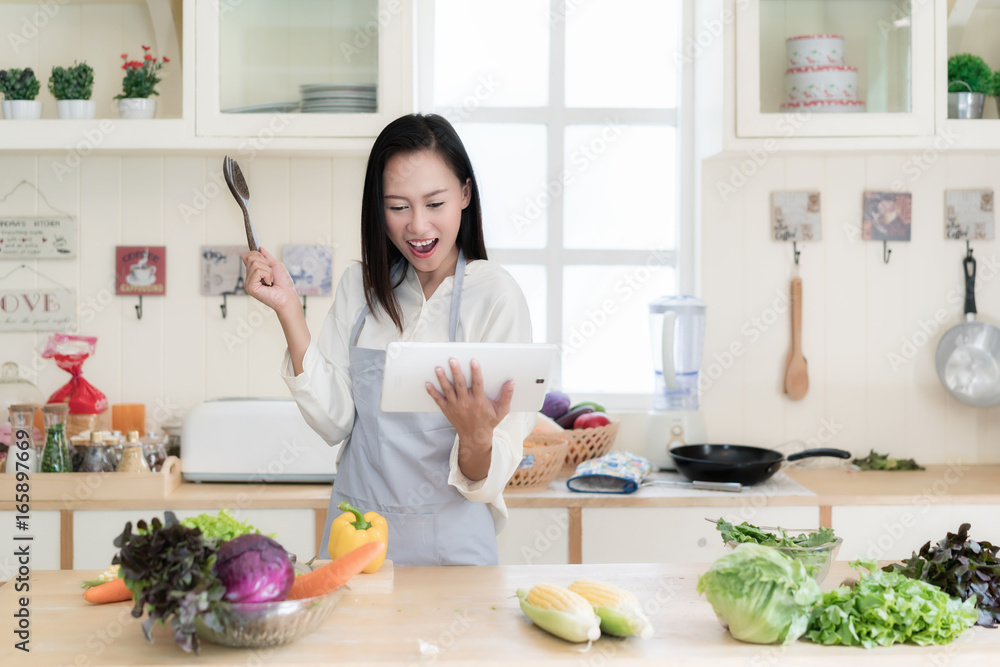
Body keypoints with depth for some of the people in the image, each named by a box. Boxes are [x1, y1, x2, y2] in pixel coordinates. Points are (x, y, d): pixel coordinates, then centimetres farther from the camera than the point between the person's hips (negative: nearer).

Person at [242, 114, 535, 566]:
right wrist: (288, 308, -7)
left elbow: (487, 480, -10)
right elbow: (334, 422, -3)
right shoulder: (361, 286, 5)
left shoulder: (495, 296, -9)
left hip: (448, 544, -3)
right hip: (354, 536, 3)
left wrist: (476, 435, -32)